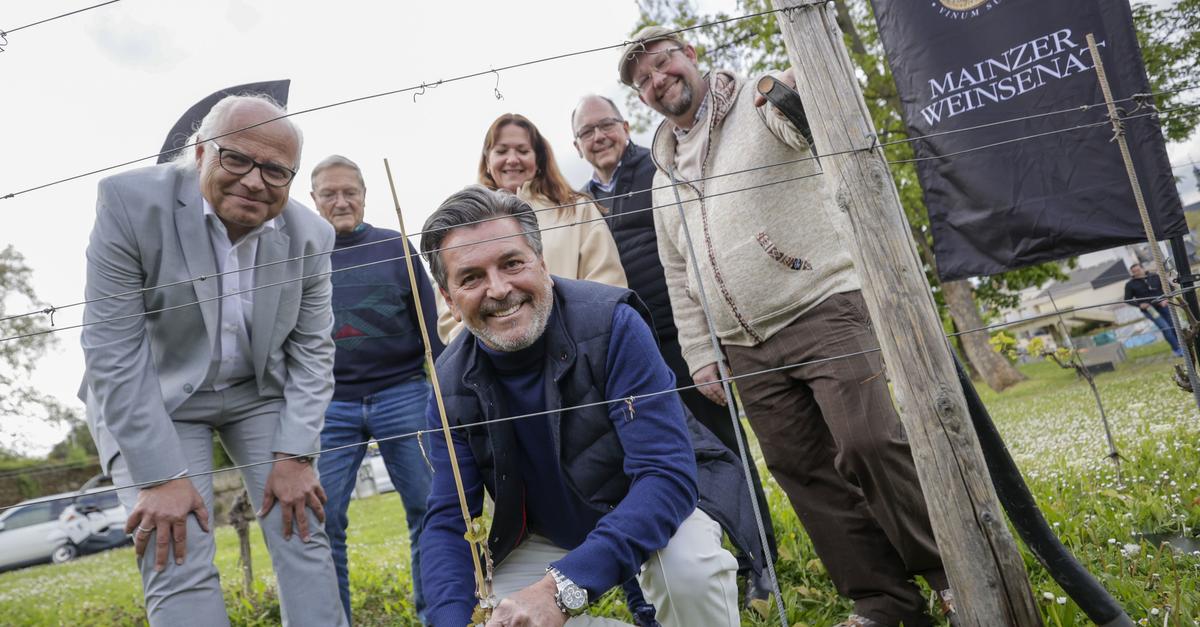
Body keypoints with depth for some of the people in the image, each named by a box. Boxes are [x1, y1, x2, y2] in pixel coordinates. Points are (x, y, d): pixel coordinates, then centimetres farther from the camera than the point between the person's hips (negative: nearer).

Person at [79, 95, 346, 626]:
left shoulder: (310, 236, -13)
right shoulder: (131, 201, -22)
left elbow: (312, 350, -5)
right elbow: (113, 349, -22)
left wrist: (294, 454, -13)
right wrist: (161, 477, -22)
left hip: (261, 392, 3)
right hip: (151, 397, -2)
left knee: (303, 534, -1)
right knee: (177, 562, -11)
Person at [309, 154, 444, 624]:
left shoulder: (395, 247, 6)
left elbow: (430, 325, 5)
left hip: (403, 396, -1)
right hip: (329, 407, 1)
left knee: (428, 509, 2)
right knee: (320, 519, 0)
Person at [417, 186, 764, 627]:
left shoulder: (610, 323, -29)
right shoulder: (452, 385, -14)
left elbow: (667, 474, -34)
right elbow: (446, 523, -10)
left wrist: (563, 588, -44)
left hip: (663, 499, -4)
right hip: (551, 533, 5)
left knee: (686, 567, -35)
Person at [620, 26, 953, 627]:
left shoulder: (762, 105, 3)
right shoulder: (664, 173, 18)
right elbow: (678, 277, 19)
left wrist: (797, 96, -44)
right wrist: (699, 354, 12)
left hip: (824, 307, -6)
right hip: (750, 349, 6)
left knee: (868, 440, -17)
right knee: (801, 470, 4)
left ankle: (950, 573, 5)